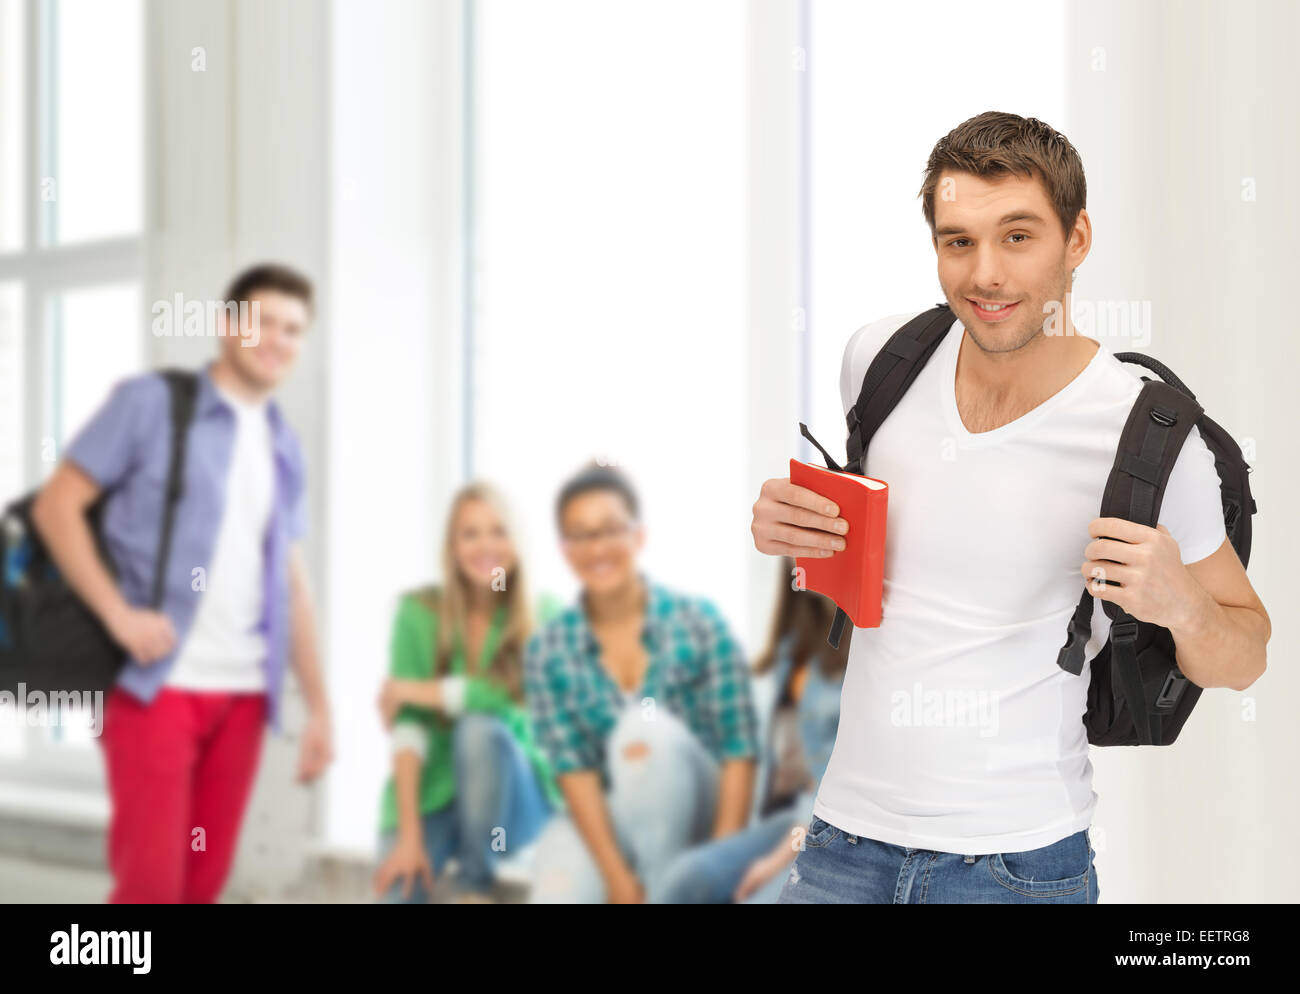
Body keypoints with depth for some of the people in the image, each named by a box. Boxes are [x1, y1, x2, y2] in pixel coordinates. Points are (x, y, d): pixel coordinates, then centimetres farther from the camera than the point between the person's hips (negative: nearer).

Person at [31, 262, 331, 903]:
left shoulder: (283, 448, 15)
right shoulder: (151, 402, 0)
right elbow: (56, 505, -4)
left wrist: (319, 706, 13)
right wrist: (118, 614, -15)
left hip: (244, 693, 5)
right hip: (157, 682, -5)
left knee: (202, 884, 7)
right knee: (151, 882, -10)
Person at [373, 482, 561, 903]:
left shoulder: (543, 616, -6)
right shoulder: (419, 611, -5)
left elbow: (509, 697, -22)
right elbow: (407, 725, -12)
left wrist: (407, 689, -13)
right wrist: (409, 835, -20)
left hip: (511, 800, 1)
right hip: (430, 794, -1)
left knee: (481, 729, -31)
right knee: (398, 892, -29)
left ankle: (476, 885, -13)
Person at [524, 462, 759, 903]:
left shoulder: (699, 621, -10)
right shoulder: (548, 650, -5)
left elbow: (739, 749, -12)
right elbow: (574, 769, -11)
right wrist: (618, 877, -22)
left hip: (692, 814, 0)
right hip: (605, 819, 0)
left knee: (646, 726, -32)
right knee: (558, 892, -32)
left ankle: (665, 892, -21)